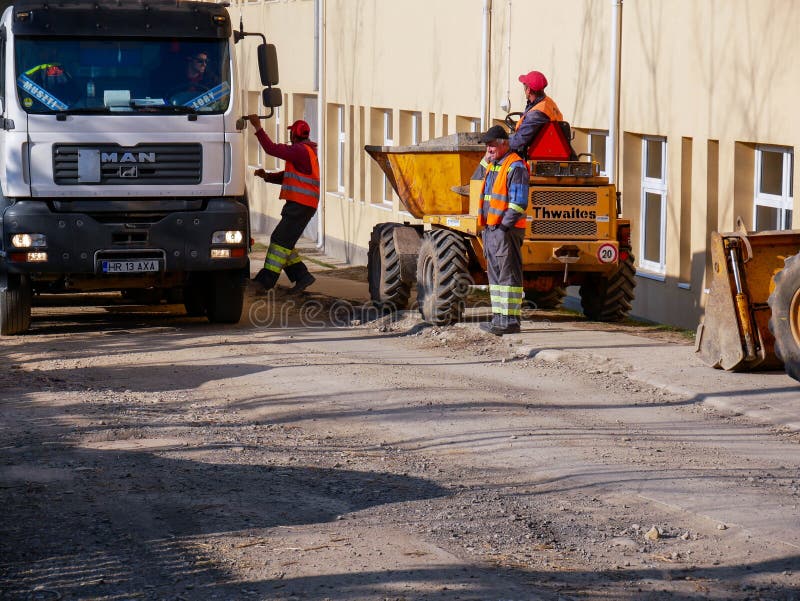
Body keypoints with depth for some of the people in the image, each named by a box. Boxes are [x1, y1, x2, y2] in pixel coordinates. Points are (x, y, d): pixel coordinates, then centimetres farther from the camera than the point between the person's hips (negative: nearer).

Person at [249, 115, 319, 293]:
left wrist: (258, 127, -14)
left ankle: (266, 280, -17)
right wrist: (266, 176, 6)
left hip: (300, 206, -10)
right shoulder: (305, 152, 23)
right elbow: (286, 176, 22)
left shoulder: (300, 150, -11)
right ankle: (302, 276, 9)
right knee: (281, 241, 10)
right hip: (298, 205, 10)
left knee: (281, 240, -13)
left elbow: (272, 149, -18)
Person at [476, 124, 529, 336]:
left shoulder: (515, 167, -12)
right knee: (495, 275, 12)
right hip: (491, 230, 10)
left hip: (506, 231, -10)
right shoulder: (493, 166, 19)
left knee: (509, 275, -8)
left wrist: (504, 225, -20)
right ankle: (499, 318, 17)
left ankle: (510, 321, -8)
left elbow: (518, 203, -18)